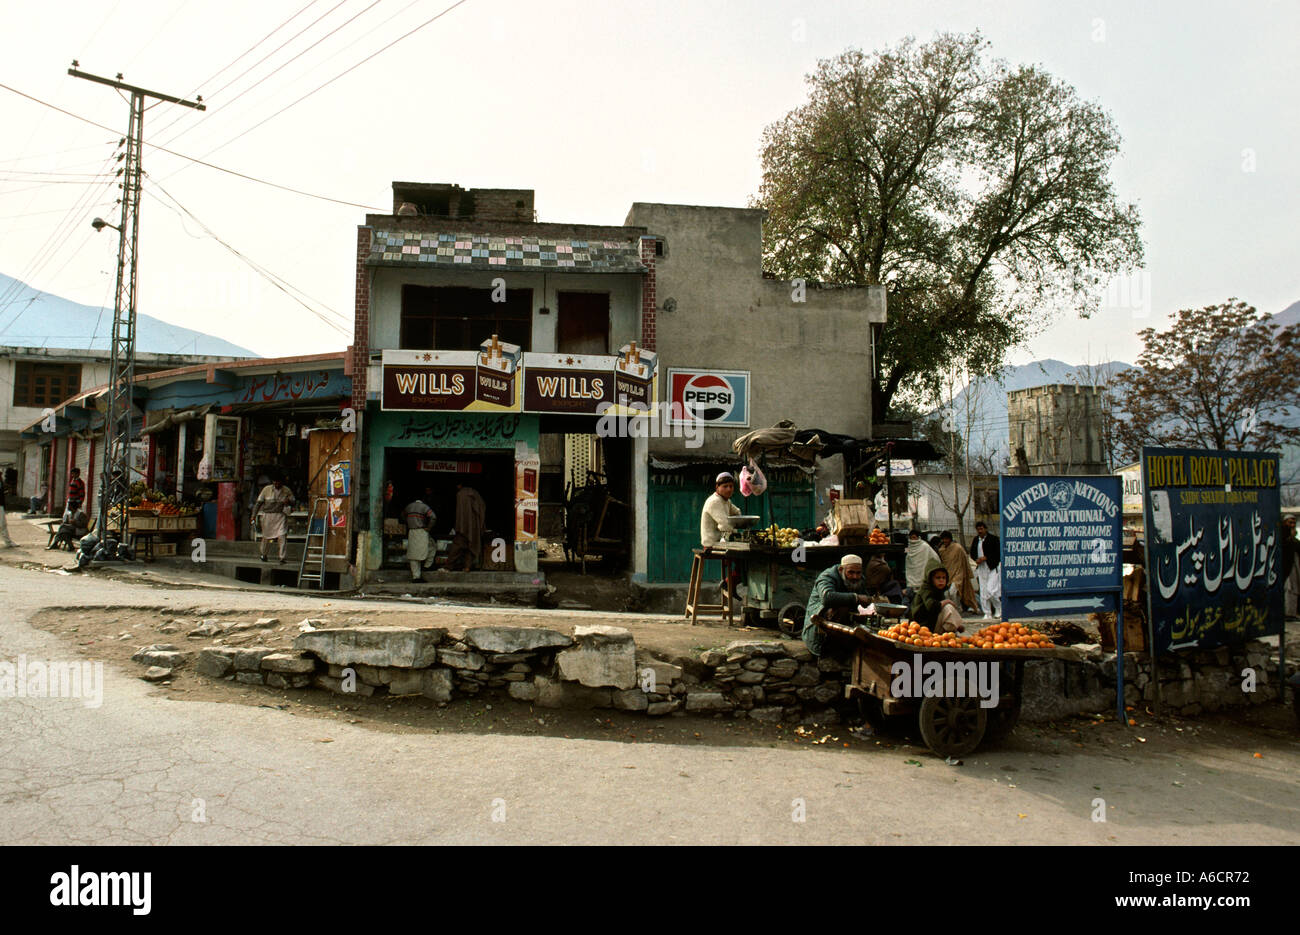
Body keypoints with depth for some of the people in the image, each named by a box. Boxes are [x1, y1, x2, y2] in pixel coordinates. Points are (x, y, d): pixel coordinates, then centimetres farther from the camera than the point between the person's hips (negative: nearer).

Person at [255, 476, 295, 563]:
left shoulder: (287, 491, 0)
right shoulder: (266, 489, -1)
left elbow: (293, 502, 8)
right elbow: (259, 502, 2)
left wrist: (288, 501, -16)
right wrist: (254, 515, -4)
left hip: (281, 516, -1)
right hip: (267, 515, 1)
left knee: (282, 536, -14)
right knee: (266, 536, 13)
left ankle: (282, 558, -9)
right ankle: (263, 553, 40)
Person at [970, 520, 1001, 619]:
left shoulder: (993, 539, -5)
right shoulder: (975, 540, 12)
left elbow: (998, 554, -9)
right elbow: (972, 554, 20)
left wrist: (985, 558, -15)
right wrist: (977, 559, -1)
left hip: (992, 568, -6)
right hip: (981, 569, 6)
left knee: (990, 590, -14)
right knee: (983, 592, 4)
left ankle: (999, 608, 10)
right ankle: (988, 614, 11)